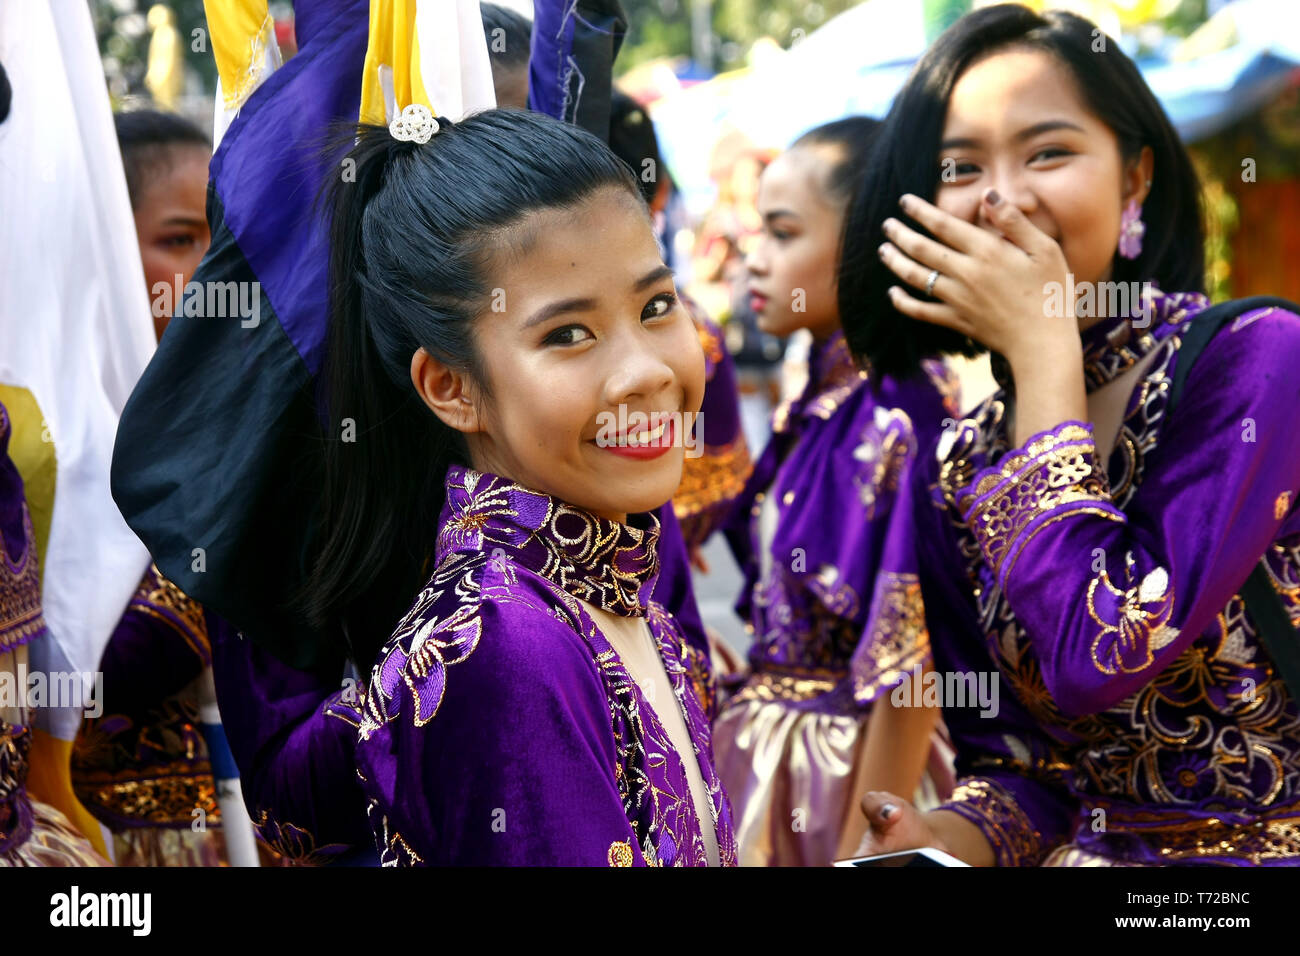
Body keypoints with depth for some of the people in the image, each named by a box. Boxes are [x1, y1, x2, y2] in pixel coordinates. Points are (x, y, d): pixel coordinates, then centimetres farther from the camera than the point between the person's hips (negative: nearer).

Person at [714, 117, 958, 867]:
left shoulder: (903, 417, -21)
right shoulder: (815, 408, 4)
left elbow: (913, 674, -20)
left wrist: (863, 849, -17)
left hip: (847, 773, -7)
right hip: (766, 761, 7)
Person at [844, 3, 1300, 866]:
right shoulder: (955, 472, 3)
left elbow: (1099, 660, -22)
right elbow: (1011, 754, 7)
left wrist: (1043, 349, -16)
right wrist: (937, 837, -14)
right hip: (1099, 851, 4)